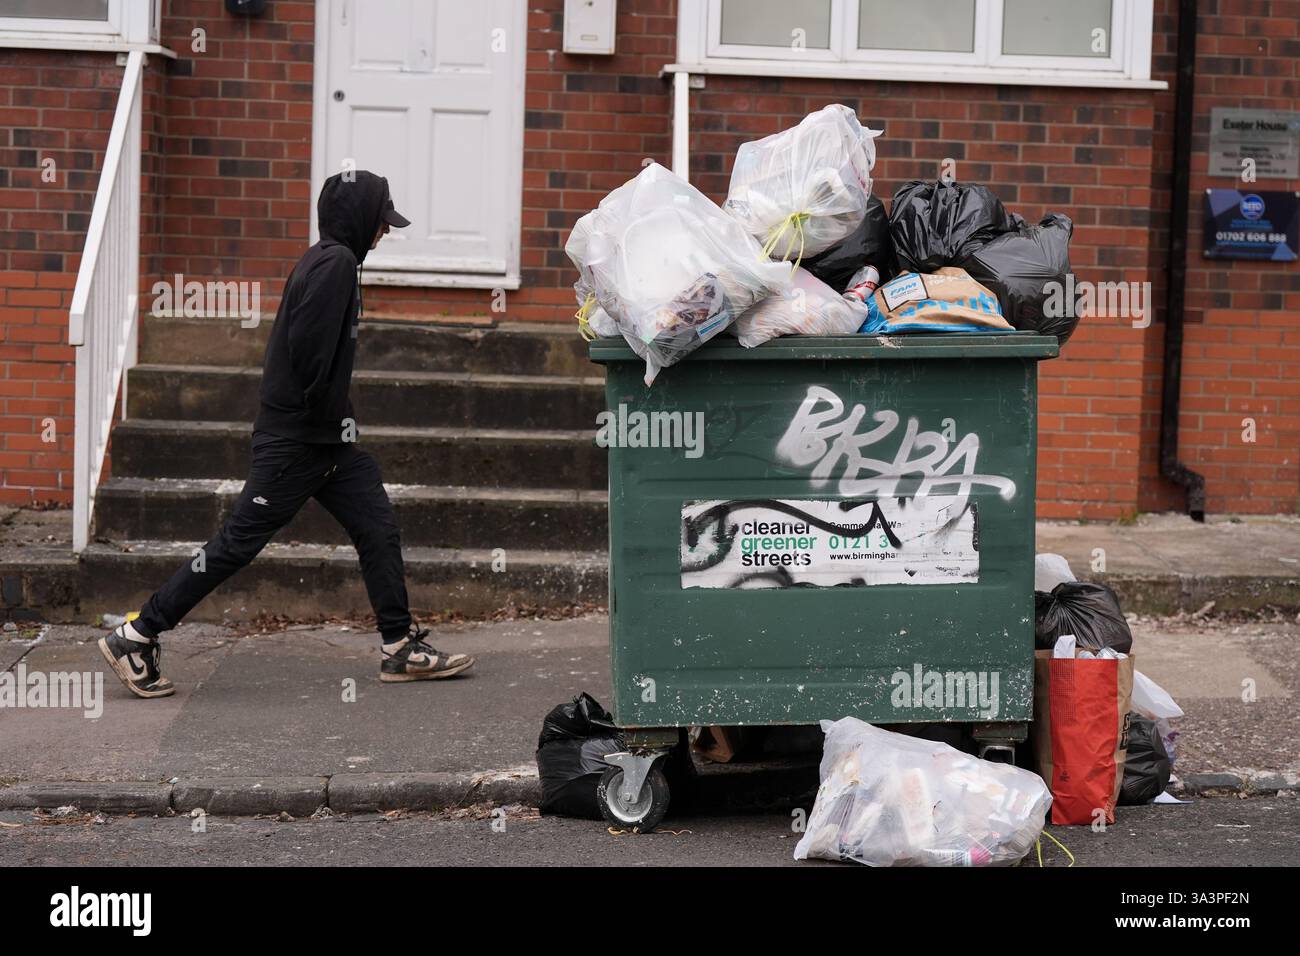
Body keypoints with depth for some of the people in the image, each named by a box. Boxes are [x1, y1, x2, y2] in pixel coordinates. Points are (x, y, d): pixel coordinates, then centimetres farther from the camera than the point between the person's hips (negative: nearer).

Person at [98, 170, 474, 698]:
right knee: (239, 541, -5)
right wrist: (334, 423, -14)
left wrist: (340, 424, 12)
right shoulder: (334, 263, -16)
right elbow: (310, 353, -24)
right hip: (294, 441, -10)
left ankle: (401, 646, 14)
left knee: (378, 527, 8)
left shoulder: (333, 261, 14)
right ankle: (135, 636, 3)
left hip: (325, 437, 10)